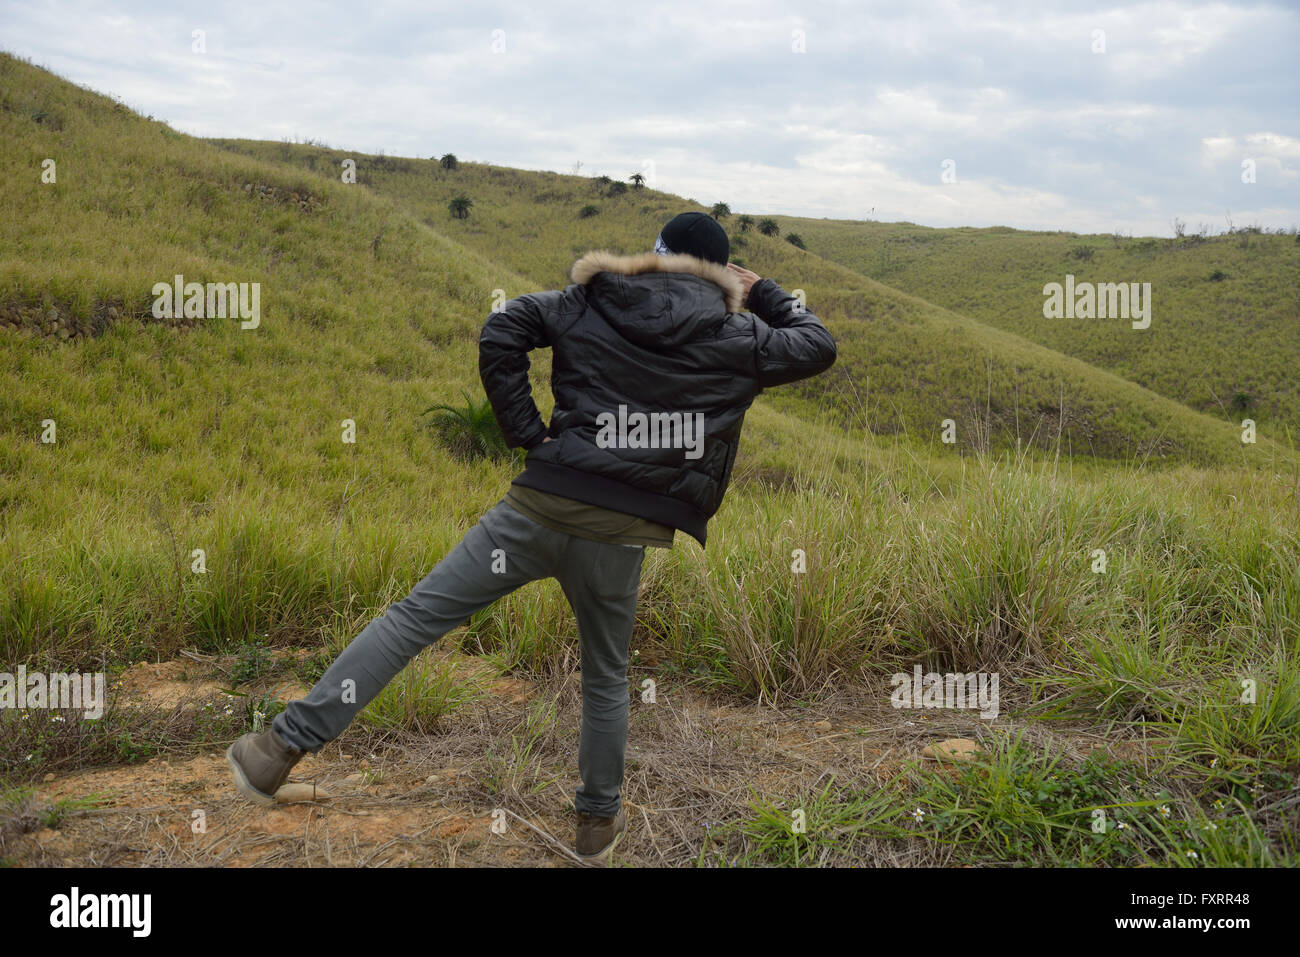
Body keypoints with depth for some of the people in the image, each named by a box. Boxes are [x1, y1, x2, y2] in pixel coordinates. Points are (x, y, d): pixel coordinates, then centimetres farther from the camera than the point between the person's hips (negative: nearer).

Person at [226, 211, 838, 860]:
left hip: (541, 506, 0)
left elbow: (501, 332, -1)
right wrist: (761, 292, 30)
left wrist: (526, 432, 3)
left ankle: (285, 745, 6)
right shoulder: (737, 338, 6)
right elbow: (818, 347, 20)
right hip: (619, 536, 0)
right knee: (605, 677, 20)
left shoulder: (593, 301, 8)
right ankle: (599, 822, 35)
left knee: (419, 614, 5)